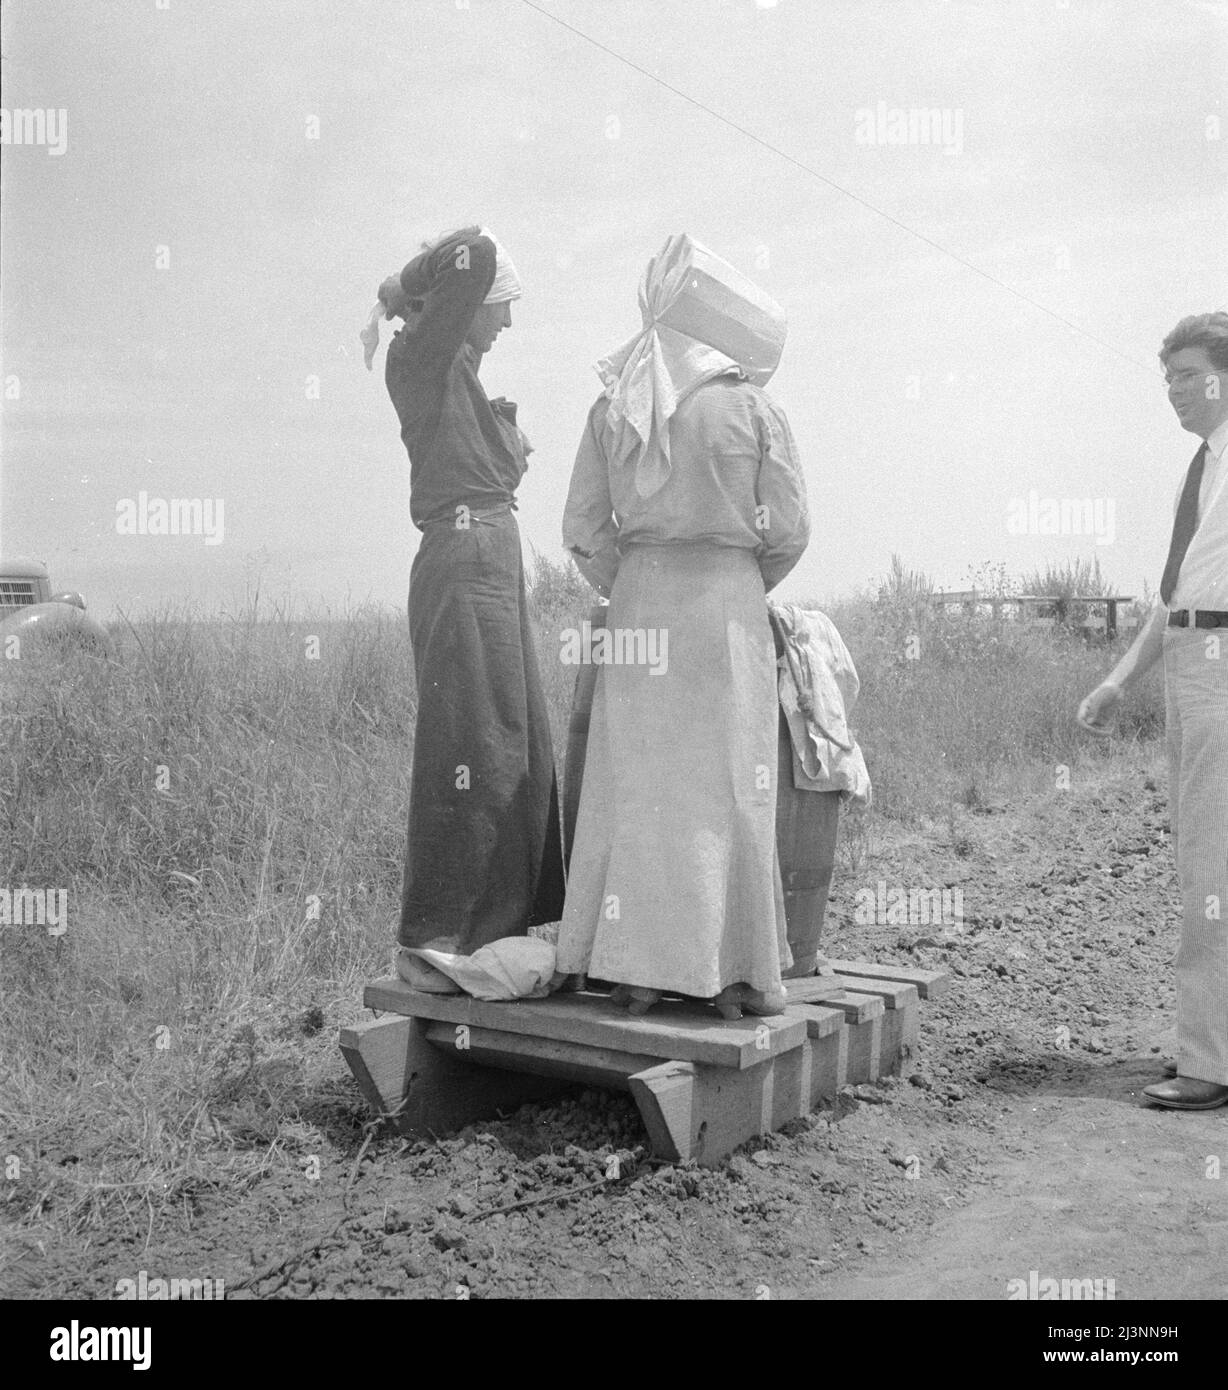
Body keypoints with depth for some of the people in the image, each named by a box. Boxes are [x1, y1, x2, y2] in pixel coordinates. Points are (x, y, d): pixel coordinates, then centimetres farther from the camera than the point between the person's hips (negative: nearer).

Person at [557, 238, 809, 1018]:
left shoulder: (612, 410, 6)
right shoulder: (753, 407, -2)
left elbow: (585, 529, 5)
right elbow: (788, 530, -2)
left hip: (637, 602, 3)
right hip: (729, 602, -3)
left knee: (636, 782, 7)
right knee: (728, 782, 2)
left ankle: (635, 966, 8)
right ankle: (737, 973, 6)